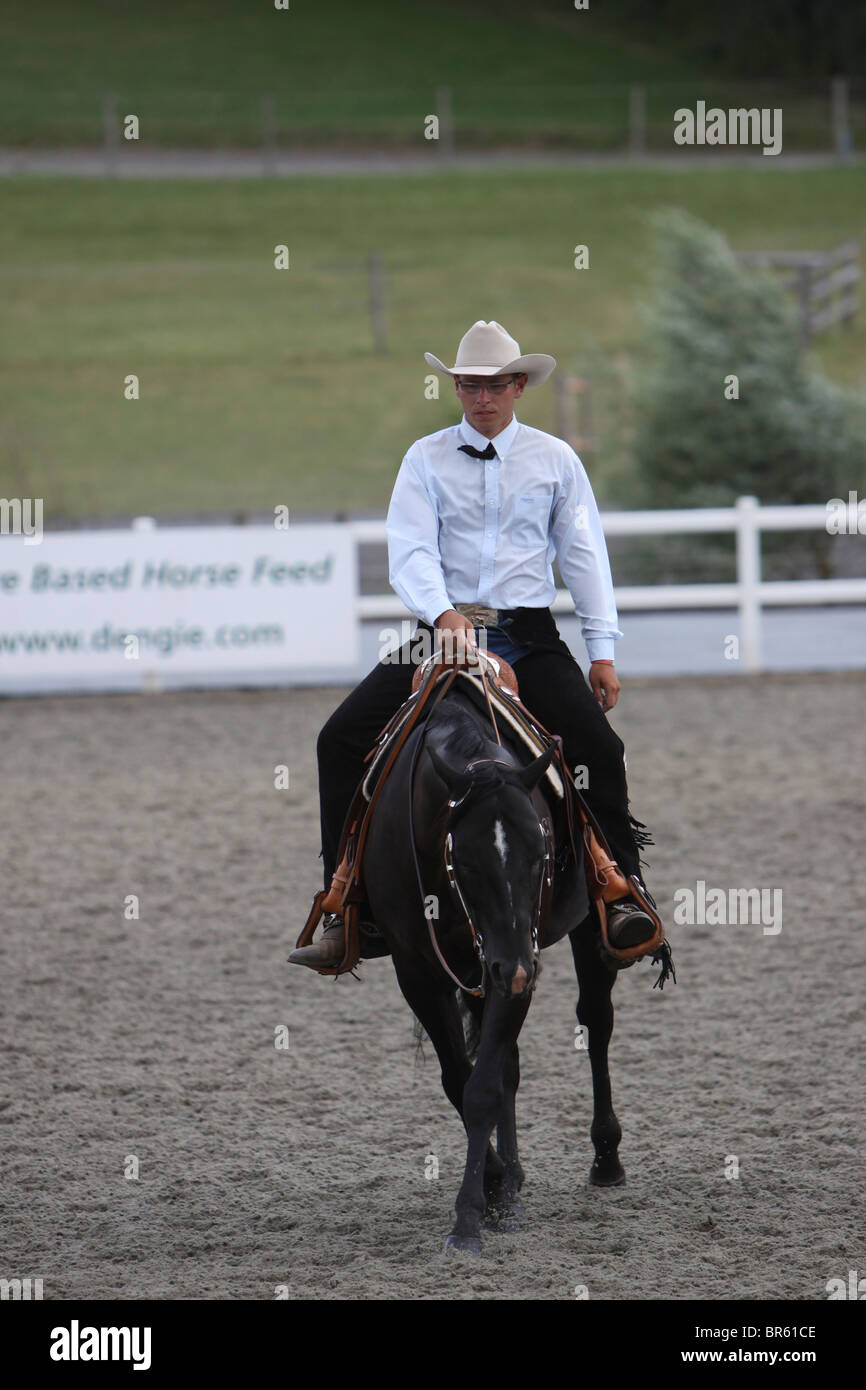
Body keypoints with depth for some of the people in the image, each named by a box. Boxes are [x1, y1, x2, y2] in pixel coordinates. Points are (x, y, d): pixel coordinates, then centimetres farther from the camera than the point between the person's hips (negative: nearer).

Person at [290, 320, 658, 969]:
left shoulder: (555, 459, 9)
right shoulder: (426, 459, 5)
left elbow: (585, 555, 9)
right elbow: (411, 550, -6)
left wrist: (602, 649, 2)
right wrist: (444, 615, -25)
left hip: (528, 636, 0)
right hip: (443, 631, 0)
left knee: (599, 746, -24)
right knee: (342, 738, -14)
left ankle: (623, 894, -16)